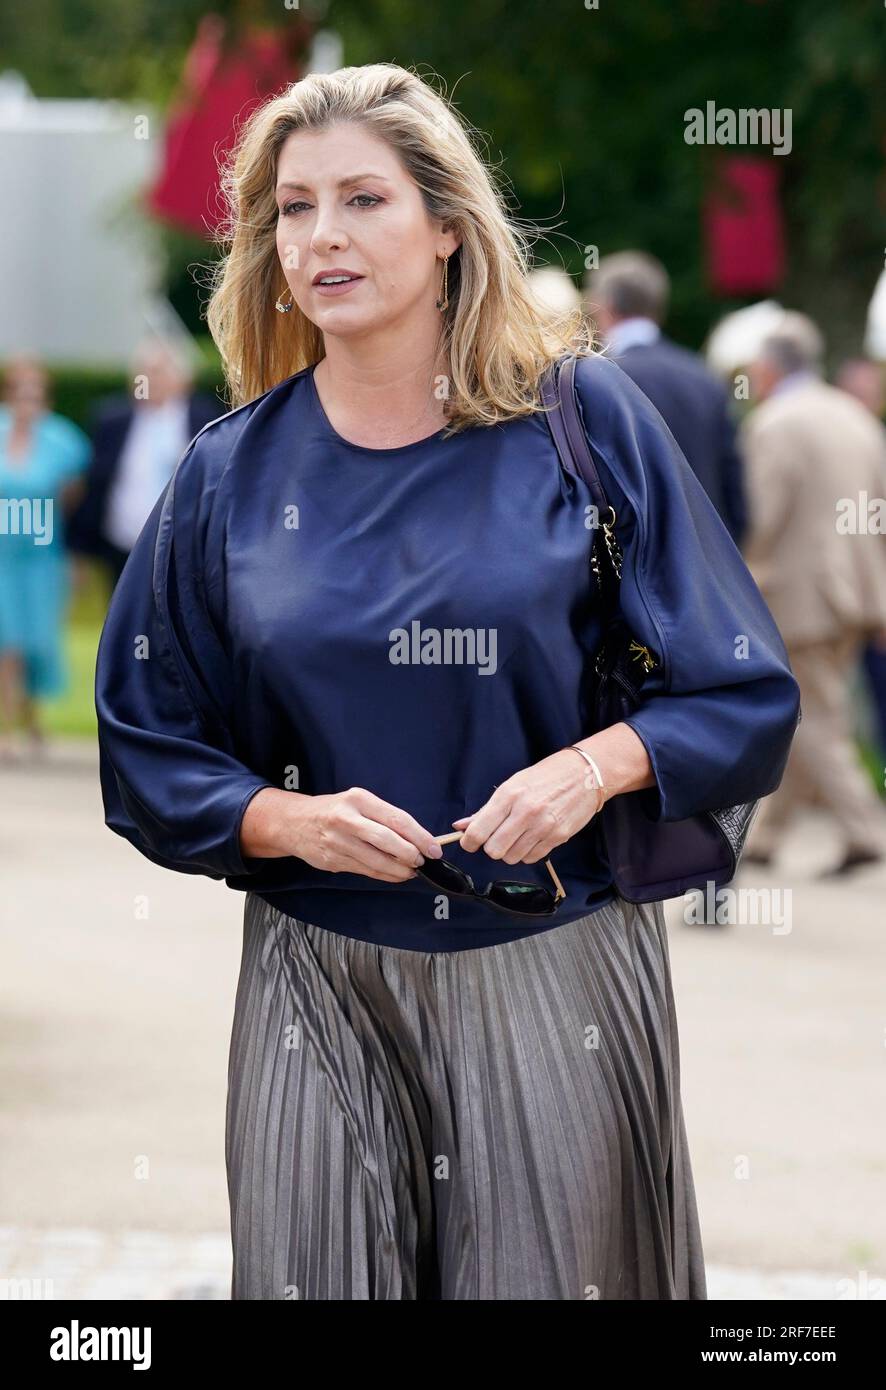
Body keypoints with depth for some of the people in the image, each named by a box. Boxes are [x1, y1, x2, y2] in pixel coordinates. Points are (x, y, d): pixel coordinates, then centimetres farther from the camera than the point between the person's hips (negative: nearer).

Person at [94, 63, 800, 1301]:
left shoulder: (582, 420, -2)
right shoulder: (232, 473, 4)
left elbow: (747, 700, 1)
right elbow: (149, 756, 9)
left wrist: (601, 761, -18)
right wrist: (287, 820, -10)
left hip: (560, 975, -1)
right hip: (318, 984, 2)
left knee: (555, 1273, 1)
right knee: (319, 1278, 2)